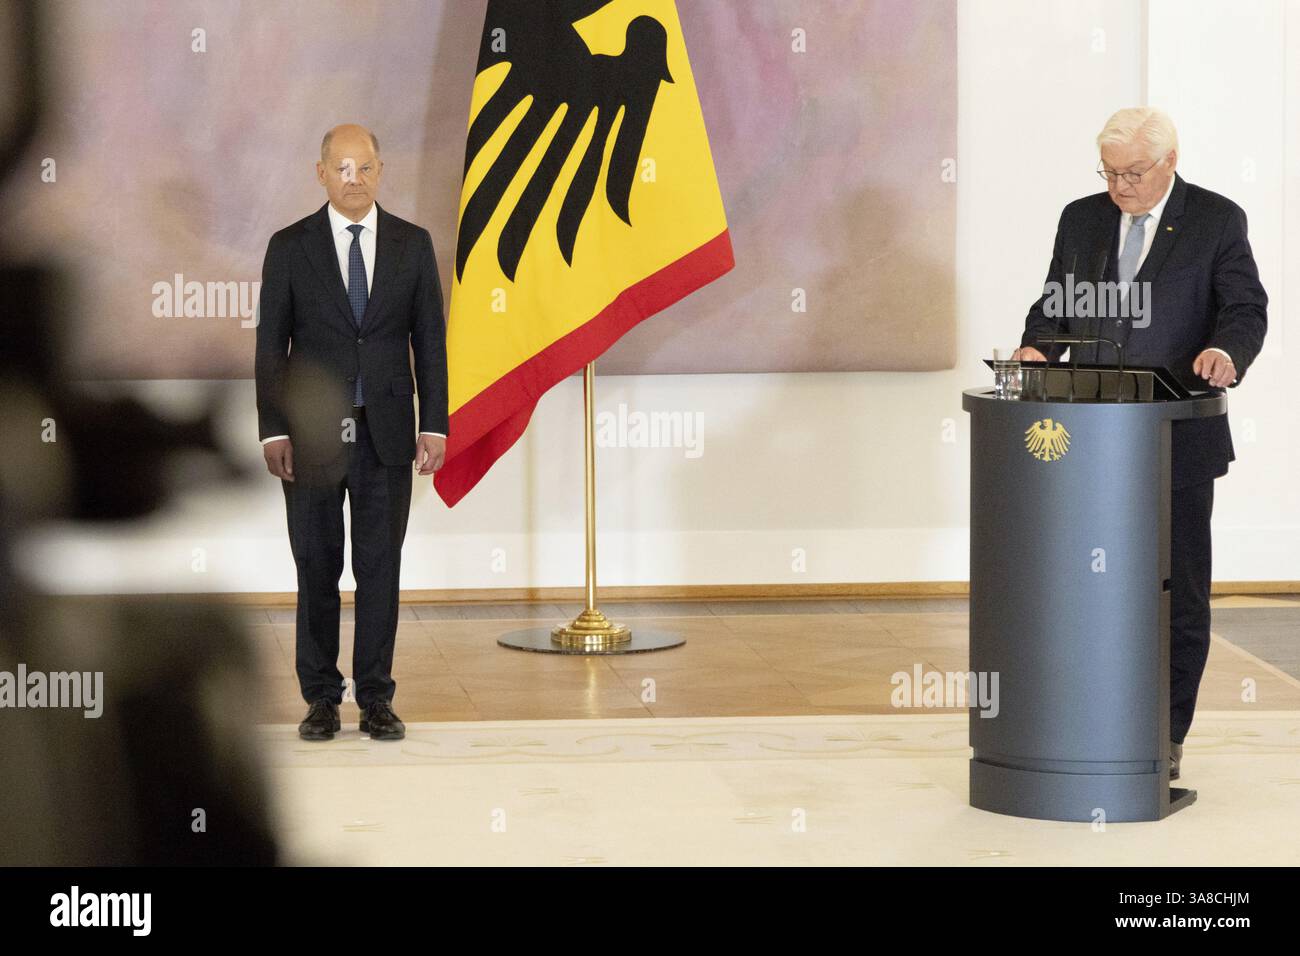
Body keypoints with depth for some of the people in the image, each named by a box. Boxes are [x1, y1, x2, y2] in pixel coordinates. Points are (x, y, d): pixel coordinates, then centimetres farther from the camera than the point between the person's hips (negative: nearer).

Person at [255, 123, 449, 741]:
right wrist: (272, 431, -7)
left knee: (380, 568, 2)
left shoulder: (412, 244, 5)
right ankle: (321, 698, 12)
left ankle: (376, 698, 9)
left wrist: (434, 426, -1)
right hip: (312, 432, -1)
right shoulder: (290, 247, 1)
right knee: (317, 568, 4)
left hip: (386, 432, 1)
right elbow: (271, 345, 0)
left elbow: (429, 339, 6)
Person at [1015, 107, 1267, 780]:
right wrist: (1037, 347, -5)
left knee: (1179, 590, 3)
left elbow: (1246, 308, -4)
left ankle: (1166, 736, 10)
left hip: (1178, 440, -3)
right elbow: (1056, 301, 16)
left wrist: (1227, 351, -25)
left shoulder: (1217, 221, 0)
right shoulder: (1081, 219, 11)